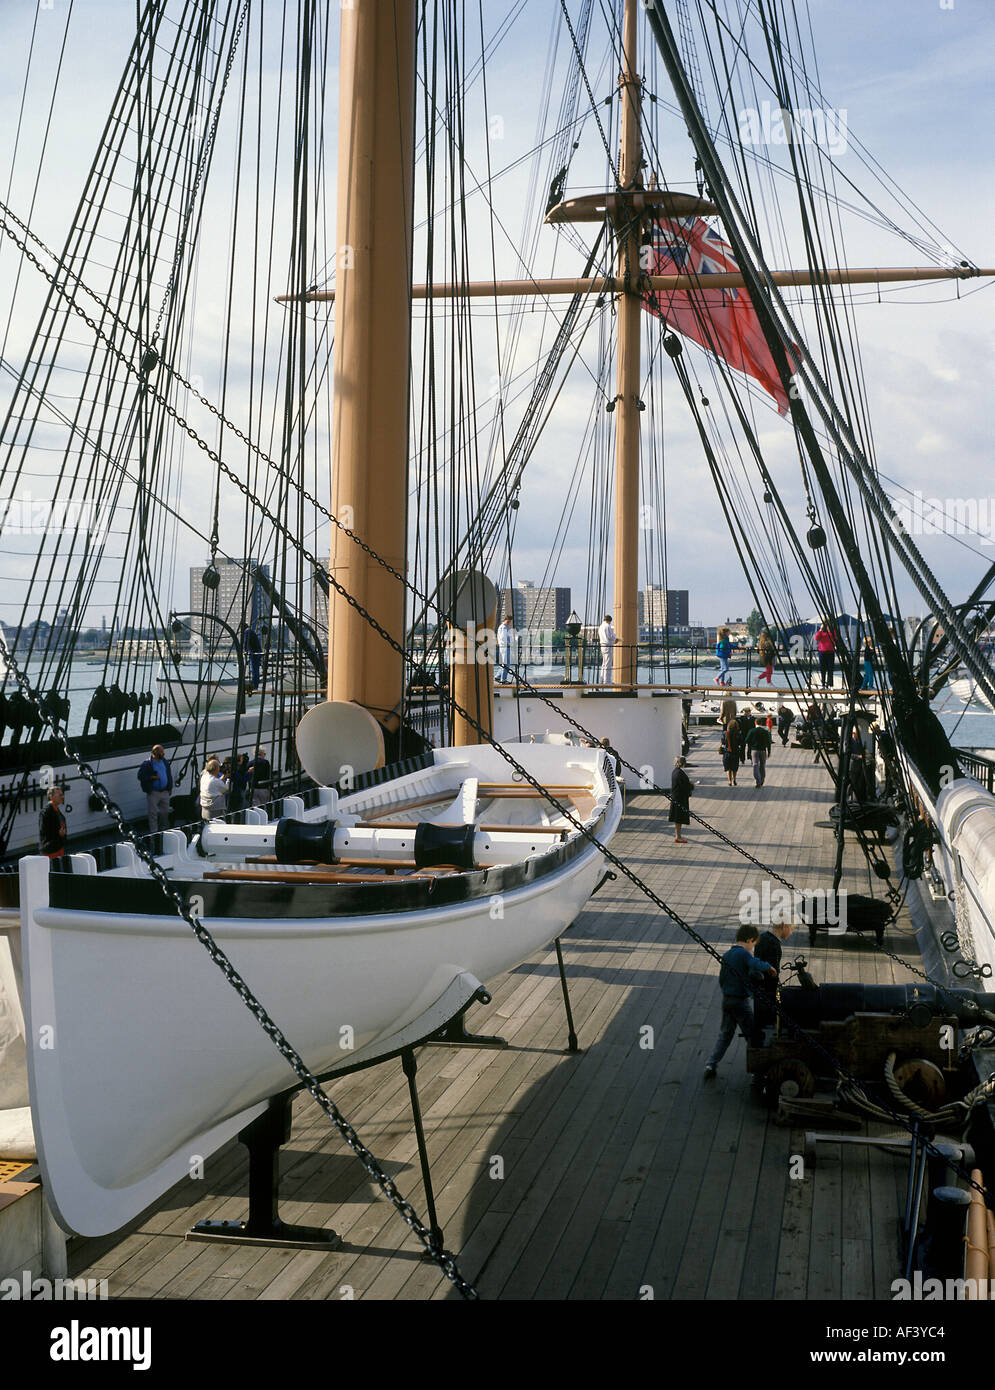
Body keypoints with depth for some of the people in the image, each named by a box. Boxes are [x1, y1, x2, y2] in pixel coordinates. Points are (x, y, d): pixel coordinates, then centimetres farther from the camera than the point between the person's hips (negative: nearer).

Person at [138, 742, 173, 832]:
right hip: (153, 793, -6)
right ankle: (154, 832, 6)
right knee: (153, 813, -1)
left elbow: (169, 775, 17)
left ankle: (164, 829, 33)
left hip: (164, 791, 6)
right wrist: (152, 777, -22)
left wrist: (169, 788, 15)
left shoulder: (165, 761, 8)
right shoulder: (147, 764, -11)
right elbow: (140, 776, -11)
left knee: (165, 812, 15)